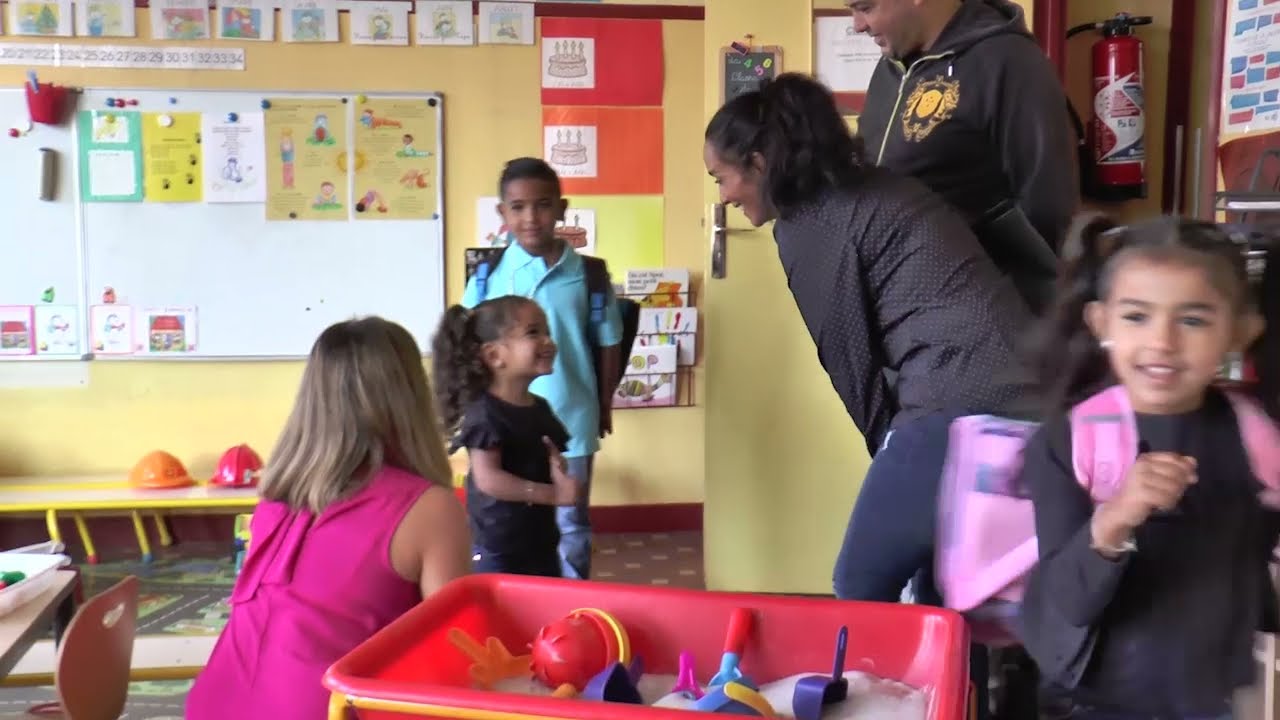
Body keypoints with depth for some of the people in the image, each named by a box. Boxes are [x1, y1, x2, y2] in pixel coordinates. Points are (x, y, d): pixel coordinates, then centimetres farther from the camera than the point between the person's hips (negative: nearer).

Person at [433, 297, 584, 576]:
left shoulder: (540, 408, 7)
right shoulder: (485, 414, -18)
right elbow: (488, 478, -25)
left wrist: (561, 477, -9)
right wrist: (553, 494, -26)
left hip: (541, 540, 8)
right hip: (498, 548, -8)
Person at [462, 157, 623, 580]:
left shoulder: (589, 275, -5)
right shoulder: (489, 274, -5)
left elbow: (608, 345, 4)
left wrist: (604, 407, 7)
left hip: (572, 422, 0)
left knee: (570, 529, 14)